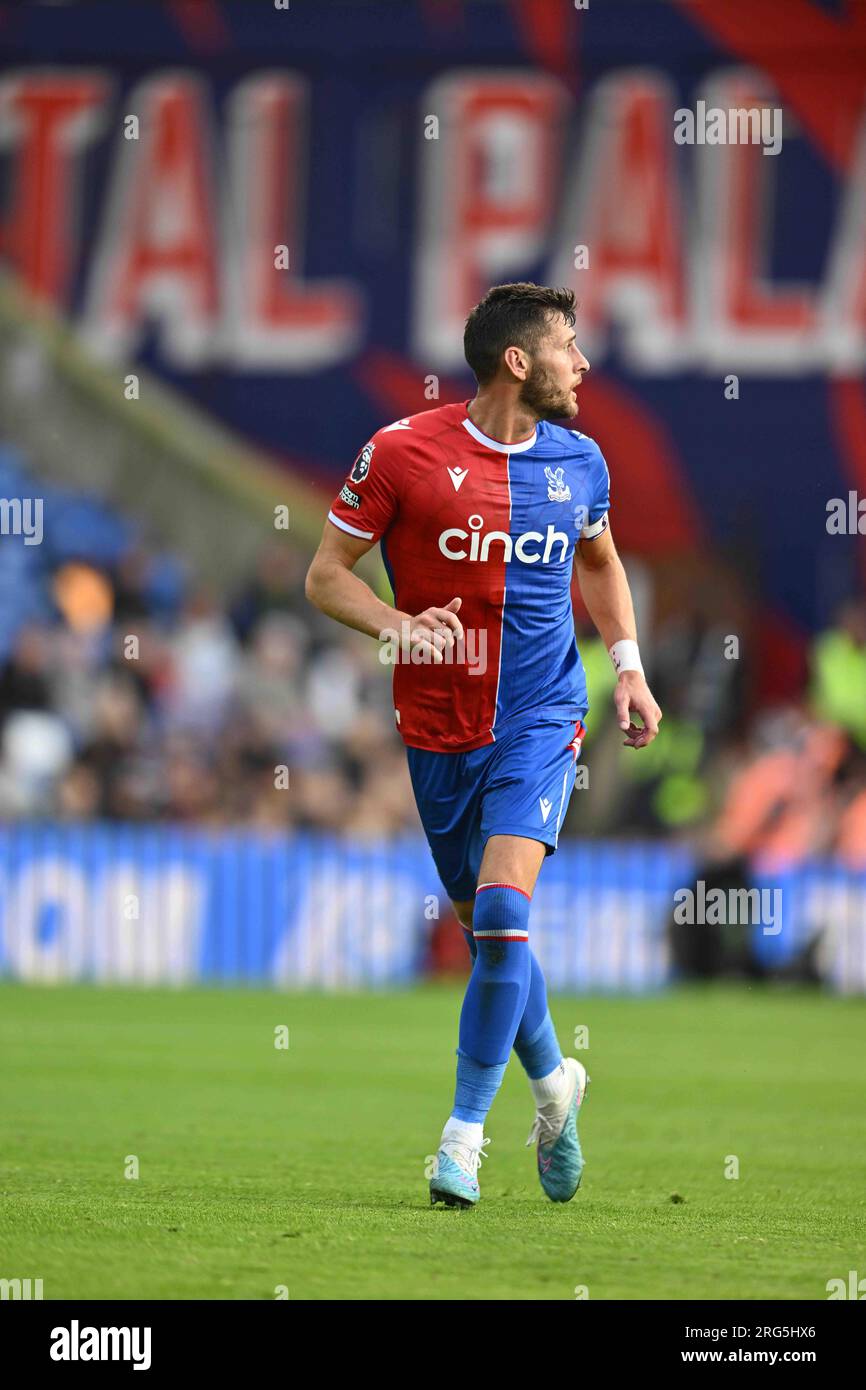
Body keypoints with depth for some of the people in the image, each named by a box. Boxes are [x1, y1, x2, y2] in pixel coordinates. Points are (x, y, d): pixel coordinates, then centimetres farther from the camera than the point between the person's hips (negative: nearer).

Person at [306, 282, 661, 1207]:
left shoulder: (579, 462, 3)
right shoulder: (402, 452, -9)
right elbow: (326, 574, -3)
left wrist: (627, 662, 12)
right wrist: (396, 626, -21)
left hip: (539, 722, 0)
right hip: (439, 726, 0)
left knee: (504, 907, -18)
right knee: (483, 926, 10)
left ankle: (464, 1133, -12)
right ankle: (553, 1080, 37)